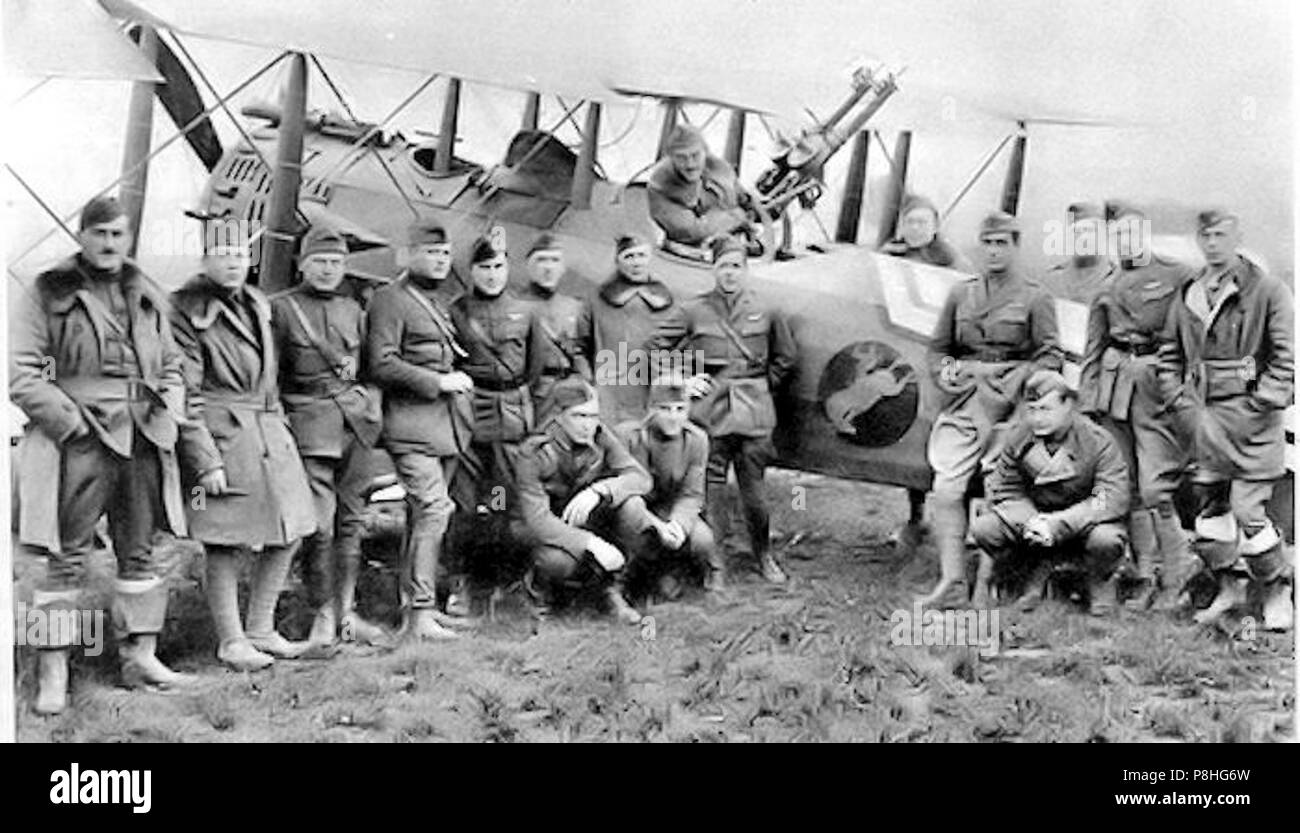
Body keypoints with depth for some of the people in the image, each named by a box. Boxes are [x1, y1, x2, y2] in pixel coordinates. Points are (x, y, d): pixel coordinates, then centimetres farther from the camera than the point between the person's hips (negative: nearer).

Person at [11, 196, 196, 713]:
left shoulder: (148, 297, 14)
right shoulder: (48, 294, 0)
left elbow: (172, 365, 22)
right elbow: (21, 374, -5)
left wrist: (167, 414, 5)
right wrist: (70, 421, -12)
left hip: (143, 439, 5)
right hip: (79, 439, -5)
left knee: (139, 551, 11)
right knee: (68, 558, -2)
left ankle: (140, 656, 20)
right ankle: (53, 671, 4)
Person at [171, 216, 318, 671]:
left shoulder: (258, 304, 14)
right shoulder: (187, 310, -8)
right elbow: (186, 395, -12)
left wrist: (280, 425, 16)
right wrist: (206, 460, -16)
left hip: (269, 434, 7)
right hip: (221, 436, -7)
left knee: (287, 535, 8)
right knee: (224, 546, 0)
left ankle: (261, 630, 22)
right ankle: (230, 641, 13)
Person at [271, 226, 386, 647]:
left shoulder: (353, 308, 16)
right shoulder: (281, 307, 2)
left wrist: (370, 407, 10)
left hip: (356, 420, 5)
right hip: (311, 421, -5)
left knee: (352, 520, 7)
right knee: (319, 525, -7)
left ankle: (347, 611, 16)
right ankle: (324, 614, 5)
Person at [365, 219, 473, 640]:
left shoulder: (445, 298, 19)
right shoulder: (389, 300, -6)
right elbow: (381, 364, -14)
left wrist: (461, 378, 12)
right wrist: (437, 382, -15)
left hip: (451, 423, 8)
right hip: (412, 423, -8)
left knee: (424, 513, 13)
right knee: (432, 509, -15)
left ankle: (414, 602, 21)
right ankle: (420, 613, -12)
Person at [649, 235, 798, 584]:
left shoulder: (765, 312, 6)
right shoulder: (693, 311, 2)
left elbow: (786, 359, 19)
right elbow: (656, 349, 8)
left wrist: (762, 385, 10)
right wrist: (681, 381, 2)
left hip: (754, 412, 1)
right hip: (709, 408, -1)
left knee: (753, 487, 4)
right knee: (710, 485, -1)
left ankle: (764, 556, 23)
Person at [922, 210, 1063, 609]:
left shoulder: (1034, 298, 5)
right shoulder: (961, 293, 14)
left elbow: (1050, 357, 1)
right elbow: (937, 350, 19)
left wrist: (1013, 383, -12)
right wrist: (959, 372, -1)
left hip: (1008, 407, -3)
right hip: (962, 405, 3)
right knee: (946, 490, -11)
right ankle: (952, 583, -12)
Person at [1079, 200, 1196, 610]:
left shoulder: (1178, 277, 1)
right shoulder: (1108, 287, 16)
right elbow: (1094, 348, 18)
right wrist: (1087, 397, 11)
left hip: (1158, 384, -5)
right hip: (1115, 385, 5)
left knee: (1155, 489, -9)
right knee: (1128, 490, 6)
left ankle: (1175, 578, 6)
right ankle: (1147, 577, 15)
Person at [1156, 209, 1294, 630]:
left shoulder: (1267, 290, -4)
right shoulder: (1186, 296, 11)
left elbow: (1286, 359, -6)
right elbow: (1168, 358, 14)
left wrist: (1255, 412, -12)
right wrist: (1189, 410, 2)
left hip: (1252, 417, -5)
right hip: (1206, 417, 5)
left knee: (1247, 510, -9)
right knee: (1210, 506, 9)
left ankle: (1278, 593, 9)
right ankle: (1230, 586, 26)